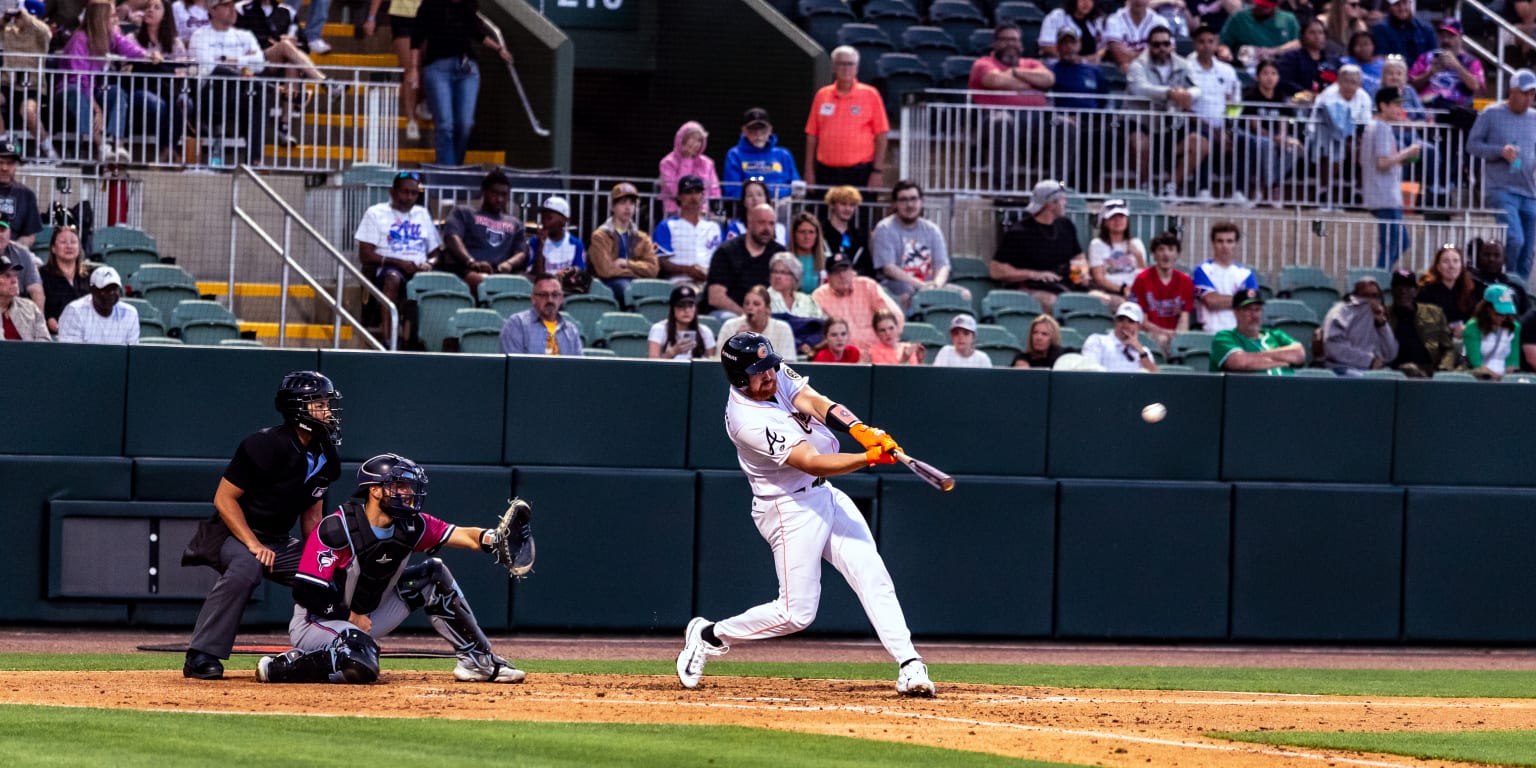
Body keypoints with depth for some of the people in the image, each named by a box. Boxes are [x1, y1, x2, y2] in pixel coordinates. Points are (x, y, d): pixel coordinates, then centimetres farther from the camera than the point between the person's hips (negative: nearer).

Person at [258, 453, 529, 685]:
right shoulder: (336, 529, -24)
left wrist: (495, 538, -34)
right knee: (361, 665, -38)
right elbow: (306, 591, -24)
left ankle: (478, 660, 6)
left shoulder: (409, 527, -5)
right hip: (316, 620, -8)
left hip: (367, 616, 8)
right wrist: (350, 617, -19)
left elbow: (465, 536, -13)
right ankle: (277, 667, -17)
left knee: (433, 576, 1)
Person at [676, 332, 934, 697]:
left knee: (874, 579, -4)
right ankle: (709, 636, 16)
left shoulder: (777, 375, -3)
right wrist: (870, 457, -41)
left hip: (826, 495, 8)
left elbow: (814, 402, -15)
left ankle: (910, 667, -9)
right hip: (791, 510, -8)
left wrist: (861, 430, -33)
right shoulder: (749, 421, -27)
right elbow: (811, 462, -31)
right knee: (796, 612, -4)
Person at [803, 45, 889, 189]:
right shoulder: (822, 95, 10)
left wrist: (877, 171, -7)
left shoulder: (870, 95, 2)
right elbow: (811, 135, 12)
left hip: (860, 172, -3)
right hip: (826, 171, 3)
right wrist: (809, 171, 6)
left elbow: (881, 136, 0)